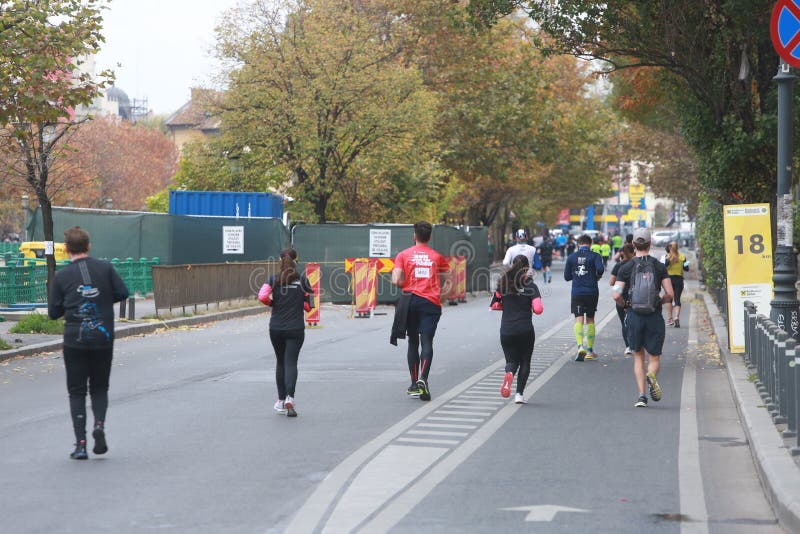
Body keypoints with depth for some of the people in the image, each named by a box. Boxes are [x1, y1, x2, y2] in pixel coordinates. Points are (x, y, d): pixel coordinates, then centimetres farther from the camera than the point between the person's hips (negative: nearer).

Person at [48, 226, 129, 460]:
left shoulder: (61, 276, -3)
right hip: (103, 338, 1)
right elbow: (122, 293, 1)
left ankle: (80, 444, 0)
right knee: (100, 388, 16)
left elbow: (53, 312, 0)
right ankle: (99, 424, -10)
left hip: (74, 341, -1)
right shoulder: (105, 268, -1)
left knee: (76, 392, 7)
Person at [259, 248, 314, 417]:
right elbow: (309, 305, -2)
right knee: (291, 362, -3)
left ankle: (281, 400, 19)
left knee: (280, 362, 16)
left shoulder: (273, 279, 0)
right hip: (295, 328, -2)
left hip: (276, 327, 2)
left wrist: (273, 303, 7)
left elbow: (262, 296, -13)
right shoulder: (302, 280, -2)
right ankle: (290, 397, -23)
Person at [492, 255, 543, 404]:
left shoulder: (503, 284, 2)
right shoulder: (531, 286, -5)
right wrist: (529, 307, 8)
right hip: (525, 330, -2)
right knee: (525, 362, 14)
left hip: (506, 330, 2)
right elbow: (538, 309, -13)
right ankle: (519, 394, 3)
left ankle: (509, 373, -22)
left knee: (512, 360, 14)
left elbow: (494, 305, 8)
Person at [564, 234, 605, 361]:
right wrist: (597, 276, 2)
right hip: (592, 292, 0)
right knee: (590, 319, 13)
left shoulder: (571, 257, 5)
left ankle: (580, 346, -28)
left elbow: (567, 276, 8)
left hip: (576, 292, 0)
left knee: (578, 320, -5)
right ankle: (590, 351, 18)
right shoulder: (595, 256, -1)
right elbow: (600, 269, -19)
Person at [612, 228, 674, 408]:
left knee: (638, 357, 14)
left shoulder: (627, 267, -1)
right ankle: (652, 377, -25)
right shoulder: (659, 266, 0)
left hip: (634, 317, 0)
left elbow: (616, 295, -9)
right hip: (654, 317, 0)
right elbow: (669, 294, -6)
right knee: (654, 358, 9)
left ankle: (641, 395, 3)